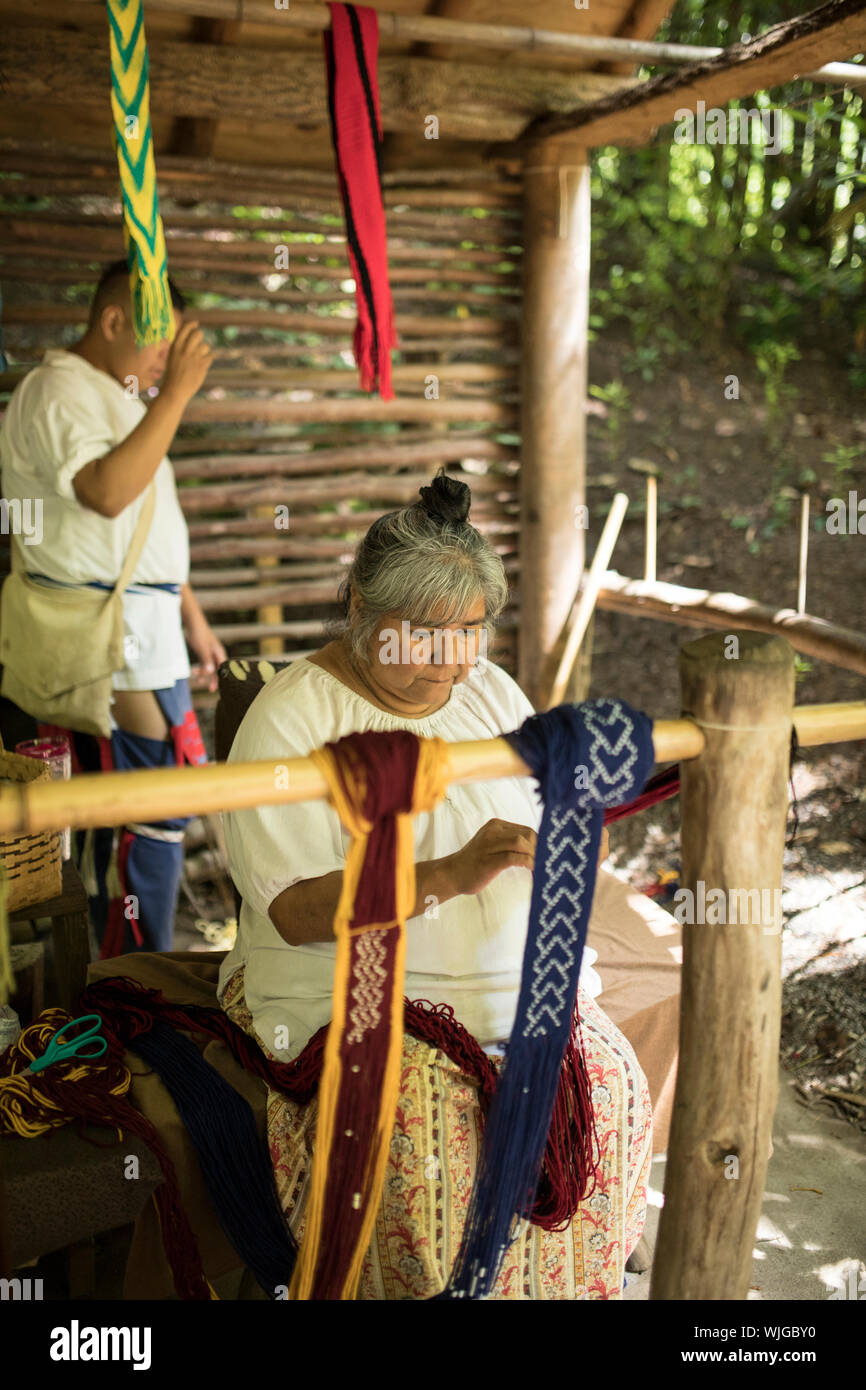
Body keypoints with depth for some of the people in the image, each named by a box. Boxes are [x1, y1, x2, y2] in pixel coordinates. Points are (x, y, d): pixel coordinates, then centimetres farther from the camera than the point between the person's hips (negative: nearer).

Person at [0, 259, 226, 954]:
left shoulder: (118, 396, 20)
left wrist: (192, 616, 24)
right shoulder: (57, 394, -12)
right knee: (158, 808, -7)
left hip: (141, 624, 10)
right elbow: (109, 492, -30)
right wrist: (178, 391, -26)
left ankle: (120, 973, 23)